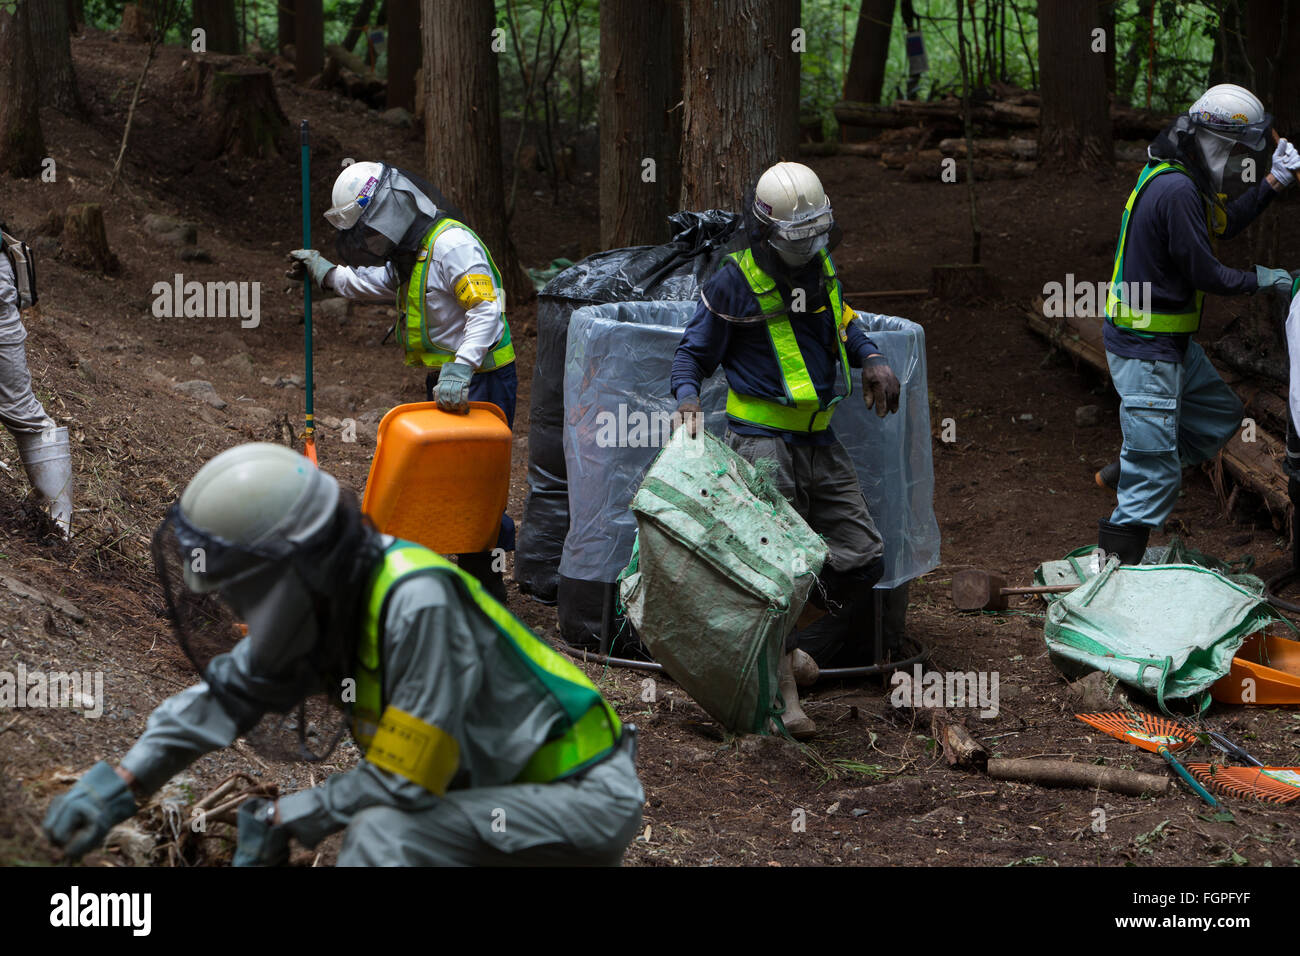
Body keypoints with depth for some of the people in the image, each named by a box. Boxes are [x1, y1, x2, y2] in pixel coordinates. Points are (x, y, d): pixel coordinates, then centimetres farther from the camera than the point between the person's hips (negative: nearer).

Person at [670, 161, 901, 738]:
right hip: (762, 442, -7)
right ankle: (783, 695, -10)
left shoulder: (821, 267, 10)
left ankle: (805, 658, 16)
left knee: (862, 559, 2)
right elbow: (693, 352, -1)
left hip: (820, 443, 7)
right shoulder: (735, 282, -9)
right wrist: (687, 397, -21)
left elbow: (843, 323, 28)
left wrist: (871, 360, 9)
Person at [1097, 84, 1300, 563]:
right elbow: (1206, 274, -20)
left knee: (1219, 414, 26)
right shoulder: (1176, 190, -24)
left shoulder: (1179, 177, 9)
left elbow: (1223, 223, 24)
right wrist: (1260, 280, -4)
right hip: (1145, 348, -10)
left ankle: (1123, 473, 28)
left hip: (1171, 340, 10)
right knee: (1156, 475, -6)